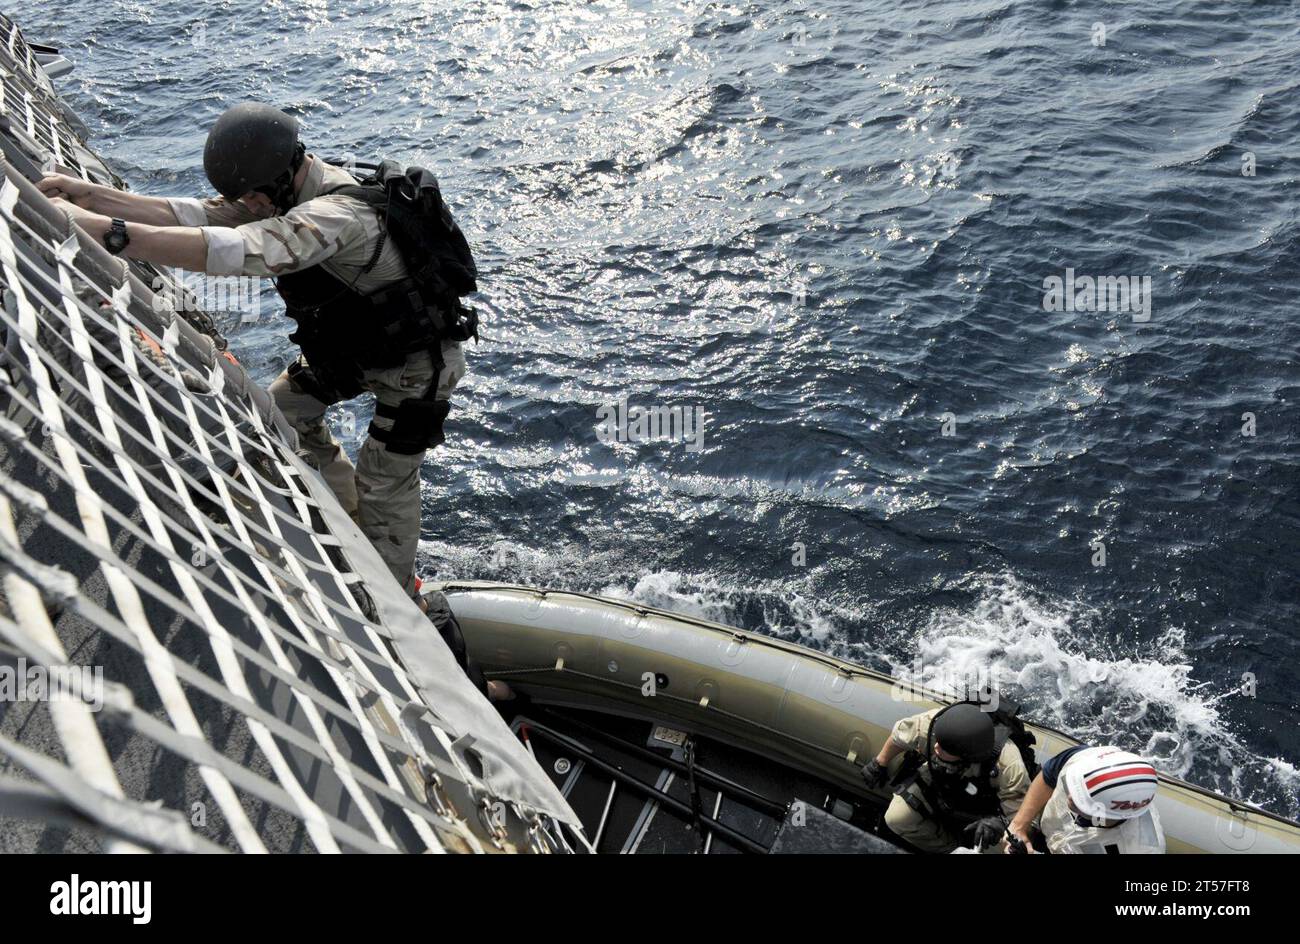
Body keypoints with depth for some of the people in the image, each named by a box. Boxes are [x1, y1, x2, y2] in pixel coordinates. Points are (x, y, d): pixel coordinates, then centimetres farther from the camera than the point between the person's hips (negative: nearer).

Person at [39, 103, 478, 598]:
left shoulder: (336, 214, -37)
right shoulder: (288, 189, -8)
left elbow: (236, 251, -50)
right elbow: (198, 216, -12)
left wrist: (107, 230, -52)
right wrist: (89, 194, -21)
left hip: (416, 361, -9)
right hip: (353, 341, 9)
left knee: (384, 483, -1)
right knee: (285, 409, 14)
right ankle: (351, 517, 33)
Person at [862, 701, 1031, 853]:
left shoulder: (1007, 763, -45)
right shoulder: (930, 723, -38)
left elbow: (1019, 797, -26)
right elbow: (900, 736, -14)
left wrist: (999, 820, -46)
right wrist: (879, 764, 2)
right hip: (936, 781, 2)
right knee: (896, 818, -13)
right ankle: (952, 847, 9)